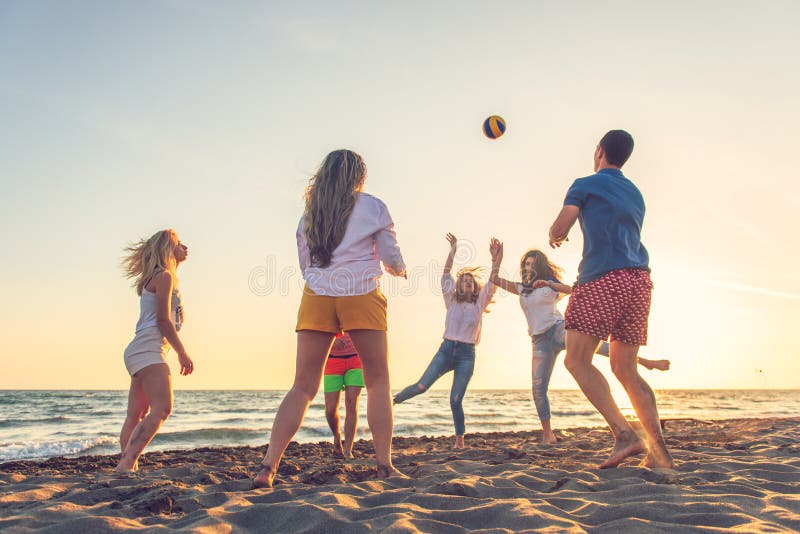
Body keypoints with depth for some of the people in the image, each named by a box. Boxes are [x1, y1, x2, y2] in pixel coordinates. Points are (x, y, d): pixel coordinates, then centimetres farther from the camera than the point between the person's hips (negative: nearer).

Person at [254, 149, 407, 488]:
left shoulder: (309, 214, 17)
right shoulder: (373, 207, 7)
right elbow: (392, 260, 8)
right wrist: (401, 270, 30)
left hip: (316, 296, 3)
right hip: (361, 295, -3)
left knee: (303, 387, 4)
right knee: (378, 383, 8)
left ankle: (268, 467, -5)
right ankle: (385, 465, 3)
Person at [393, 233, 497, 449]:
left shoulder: (479, 303, 8)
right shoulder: (452, 300, 8)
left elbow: (493, 283, -2)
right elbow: (446, 275, 0)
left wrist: (495, 260, -13)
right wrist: (453, 251, -8)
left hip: (467, 354, 0)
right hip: (447, 349, 1)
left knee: (455, 400, -6)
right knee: (421, 386, -11)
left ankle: (460, 438, 9)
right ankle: (393, 400, 13)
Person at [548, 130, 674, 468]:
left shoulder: (586, 185, 4)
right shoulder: (635, 194, 24)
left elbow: (559, 230, -4)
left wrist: (554, 236, 19)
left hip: (604, 280, -7)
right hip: (639, 280, 7)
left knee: (576, 360, -4)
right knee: (625, 369, 9)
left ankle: (624, 434, -17)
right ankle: (659, 450, -1)